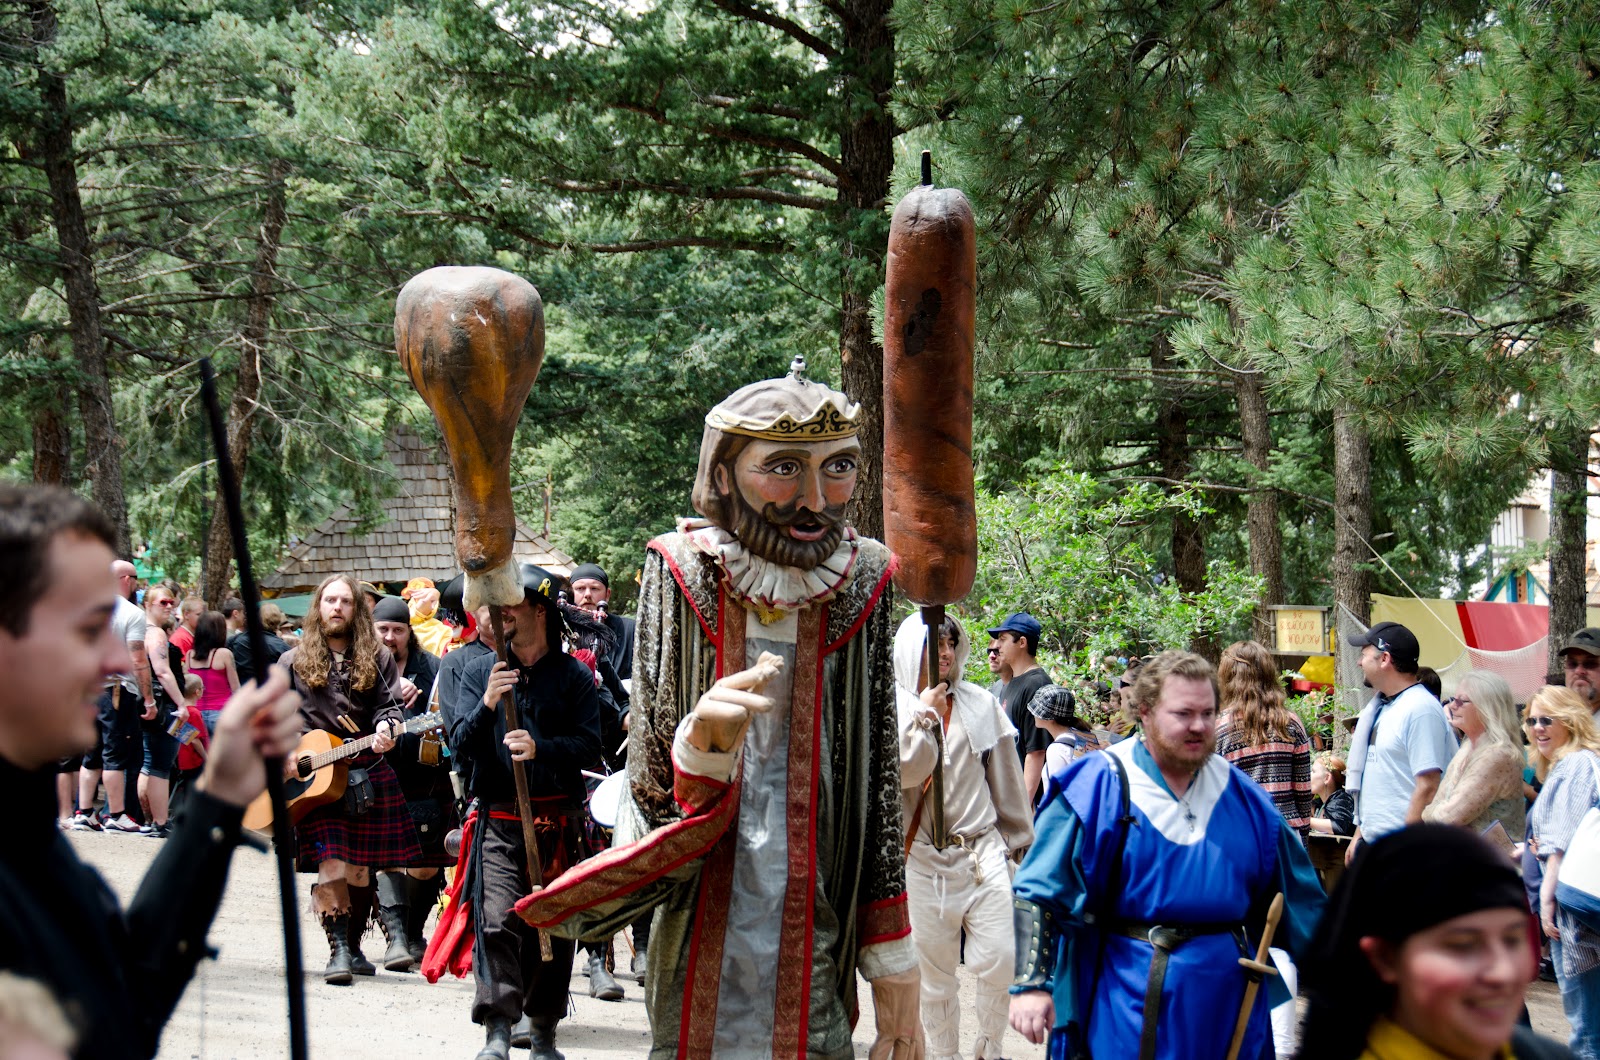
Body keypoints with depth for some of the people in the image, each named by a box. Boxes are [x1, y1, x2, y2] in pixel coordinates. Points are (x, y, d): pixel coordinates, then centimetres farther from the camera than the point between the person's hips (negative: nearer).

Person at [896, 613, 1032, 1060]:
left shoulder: (981, 704, 6)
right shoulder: (895, 705, -1)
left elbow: (1005, 776, 12)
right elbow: (901, 773, -13)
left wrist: (1017, 836, 15)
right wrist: (924, 716, -12)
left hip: (983, 851, 1)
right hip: (925, 859, -1)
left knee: (997, 960, -6)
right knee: (935, 970, 4)